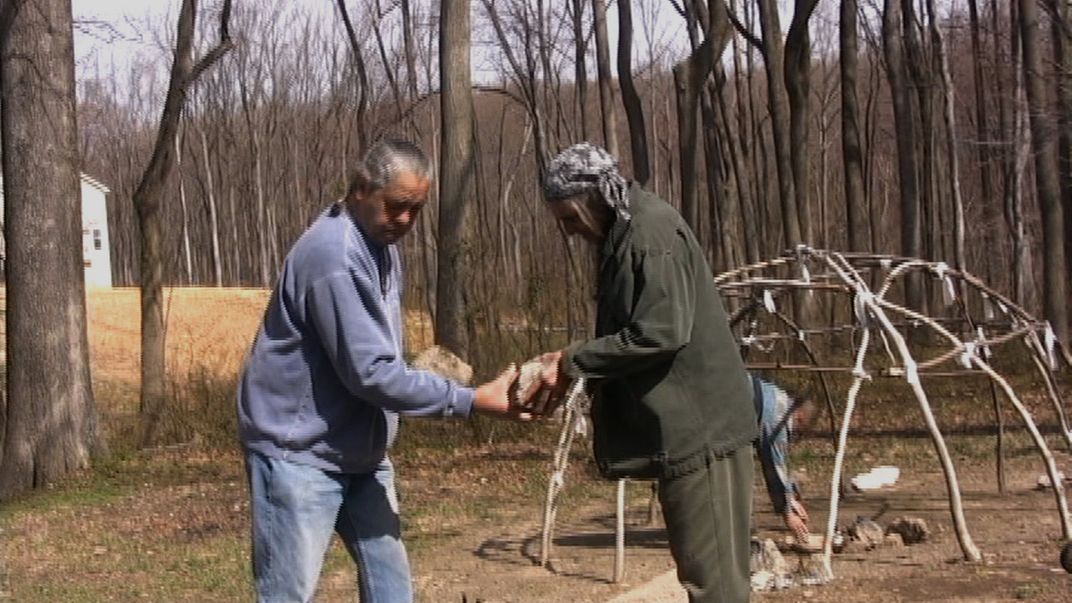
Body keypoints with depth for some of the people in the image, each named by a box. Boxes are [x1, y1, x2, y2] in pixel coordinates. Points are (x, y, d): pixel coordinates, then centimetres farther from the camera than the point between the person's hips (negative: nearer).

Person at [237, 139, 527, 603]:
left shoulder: (380, 244, 8)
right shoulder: (334, 254, -24)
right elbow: (370, 372, -27)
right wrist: (472, 401, -25)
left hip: (359, 451, 9)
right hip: (299, 452, -9)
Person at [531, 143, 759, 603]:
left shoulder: (652, 232, -15)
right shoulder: (624, 234, 16)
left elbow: (660, 333, -23)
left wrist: (573, 362, -15)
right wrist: (574, 361, 6)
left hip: (699, 425, -10)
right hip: (683, 426, 10)